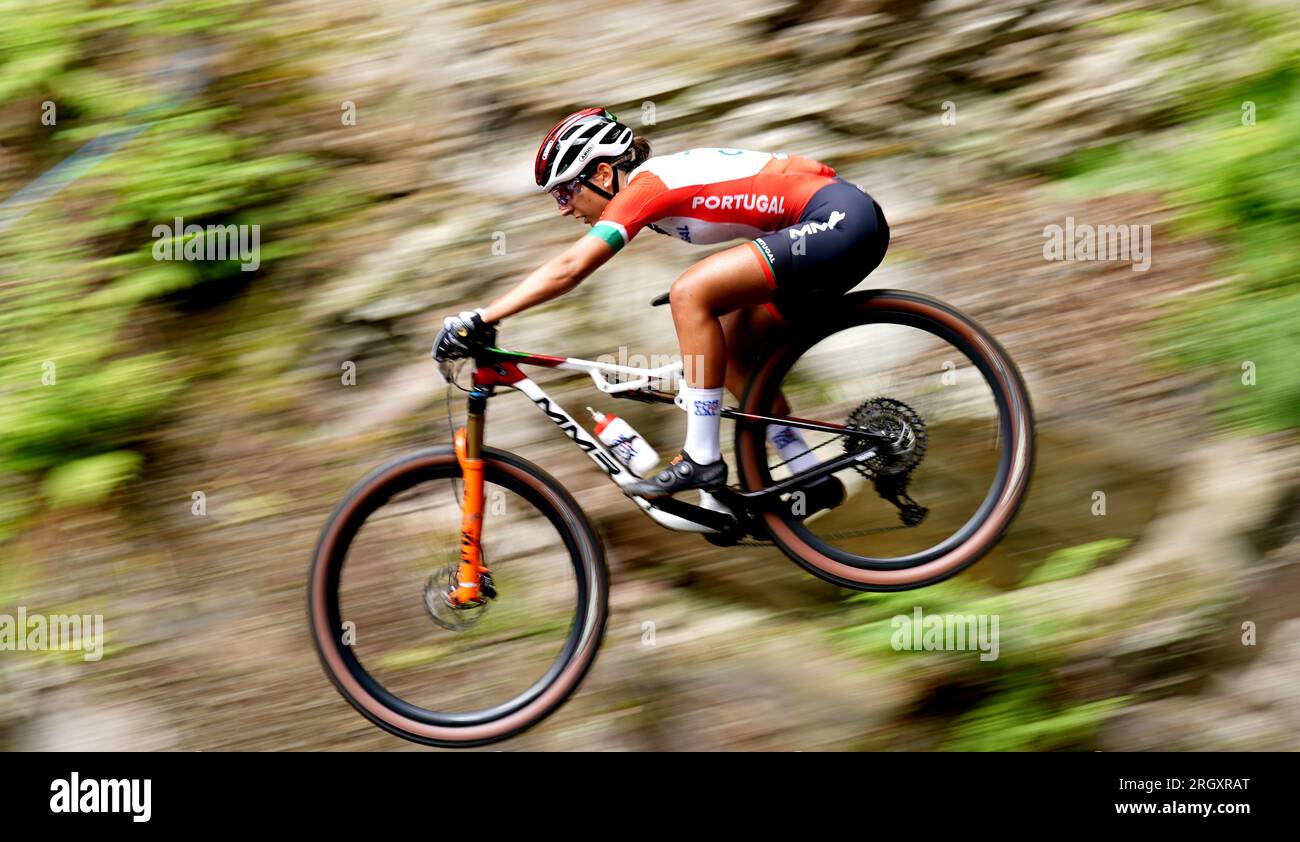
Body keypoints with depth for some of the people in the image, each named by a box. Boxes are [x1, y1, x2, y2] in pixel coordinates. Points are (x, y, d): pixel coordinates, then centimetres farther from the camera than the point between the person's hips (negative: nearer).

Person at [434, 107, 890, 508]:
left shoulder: (645, 185, -13)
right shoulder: (658, 178, 14)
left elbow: (569, 268, -20)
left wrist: (478, 320, -22)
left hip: (841, 221, -11)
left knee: (690, 293, -18)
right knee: (729, 352, 12)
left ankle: (702, 460, -11)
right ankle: (813, 480, 18)